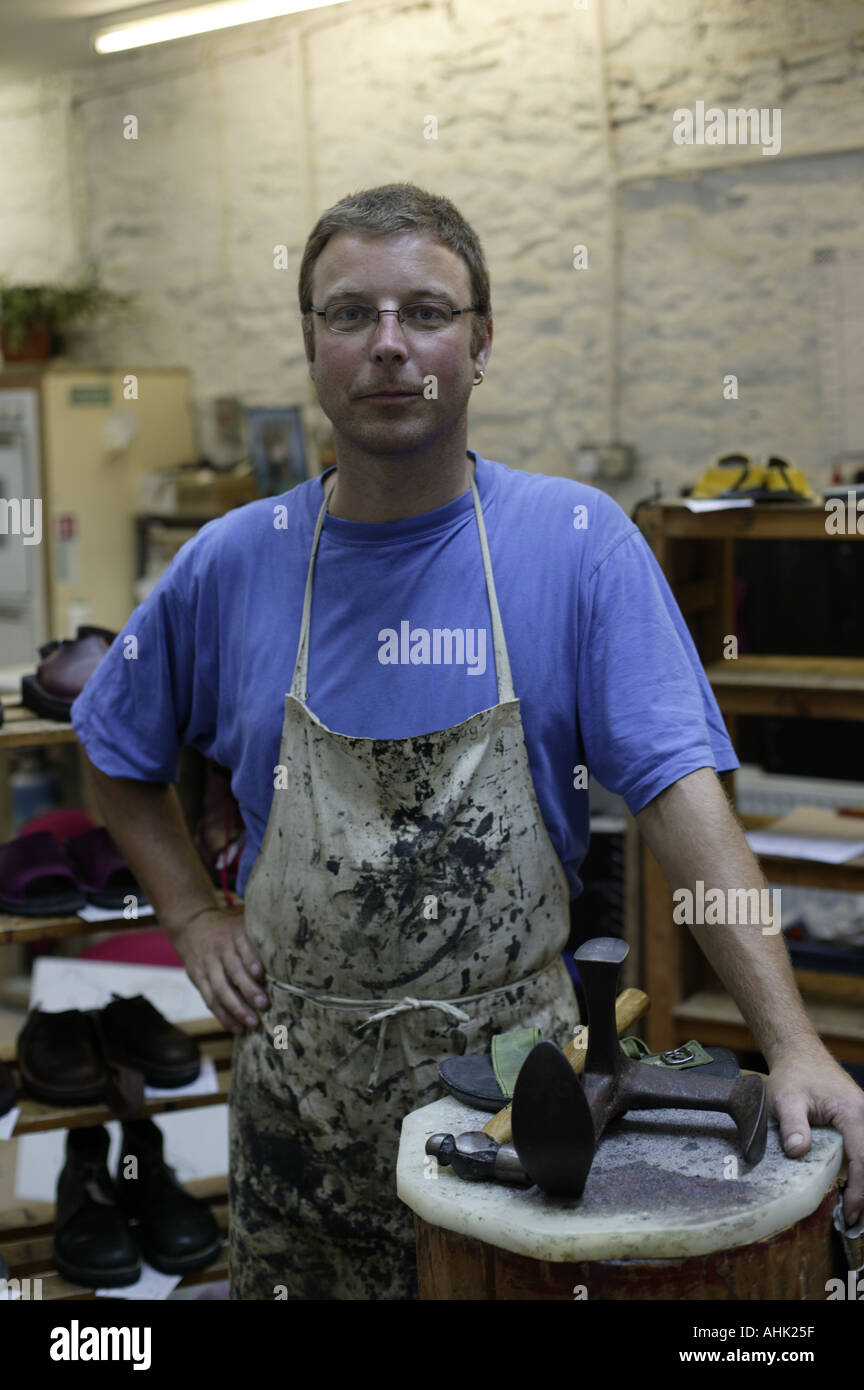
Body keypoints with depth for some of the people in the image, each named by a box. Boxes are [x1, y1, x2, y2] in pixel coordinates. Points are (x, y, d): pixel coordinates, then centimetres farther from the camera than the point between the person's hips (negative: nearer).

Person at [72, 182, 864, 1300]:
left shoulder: (579, 543, -10)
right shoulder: (232, 565, -3)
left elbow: (684, 797, -17)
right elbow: (118, 753, 14)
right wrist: (194, 920, 3)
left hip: (516, 1069, -2)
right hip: (300, 1073, 2)